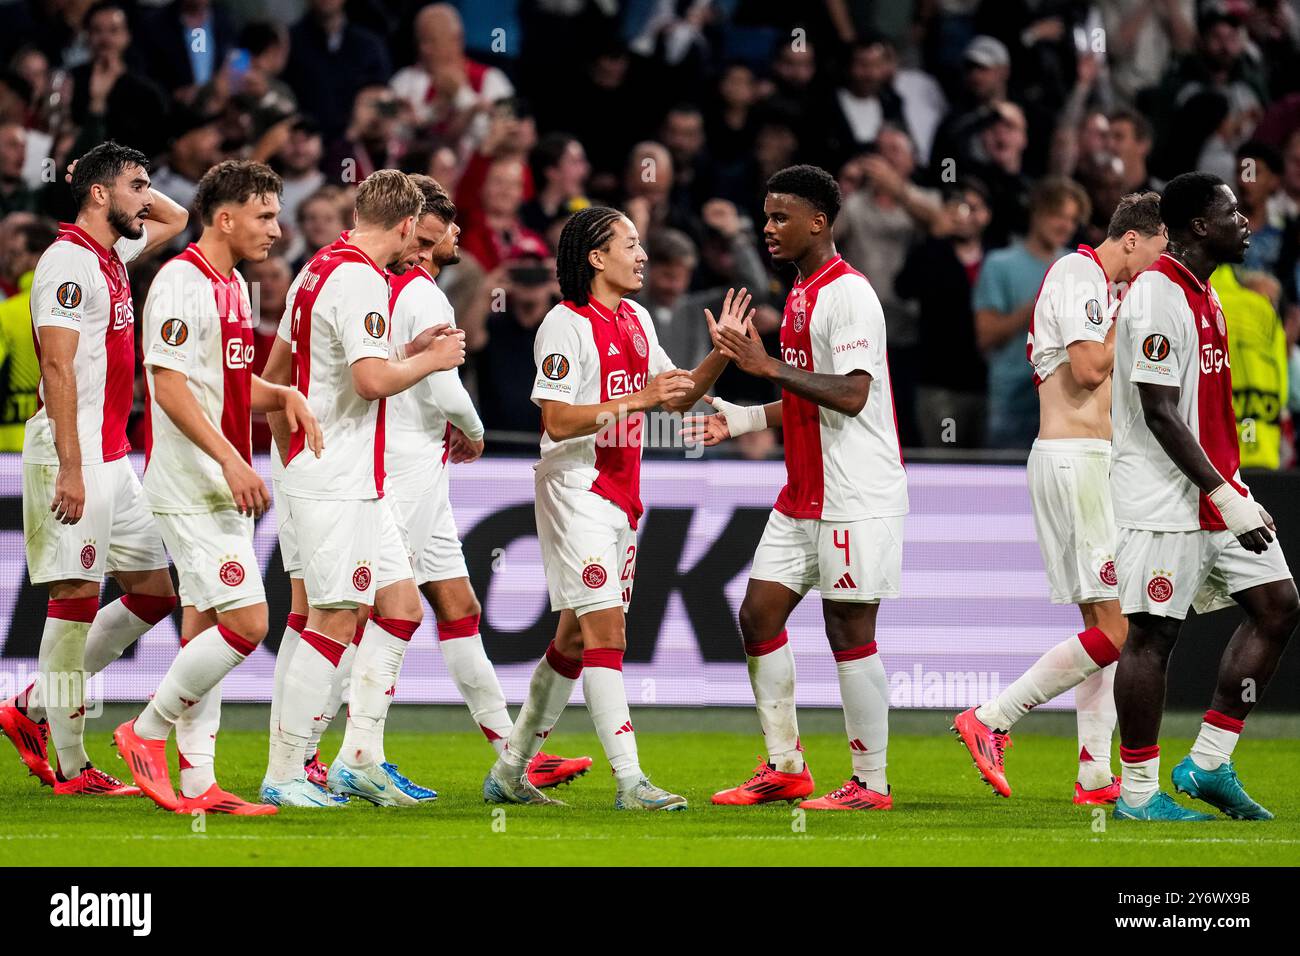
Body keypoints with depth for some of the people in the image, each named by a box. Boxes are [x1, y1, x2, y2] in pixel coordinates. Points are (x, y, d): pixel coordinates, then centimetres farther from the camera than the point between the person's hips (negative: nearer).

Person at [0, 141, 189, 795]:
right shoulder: (69, 262, -12)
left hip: (112, 457, 10)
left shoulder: (113, 255, 15)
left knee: (154, 591, 10)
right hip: (74, 455, -10)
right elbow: (57, 367, -19)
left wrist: (129, 189, 17)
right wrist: (70, 469, -23)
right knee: (76, 597, -7)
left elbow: (175, 219, 36)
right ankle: (72, 766, -3)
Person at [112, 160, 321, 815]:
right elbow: (170, 386, -21)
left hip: (222, 491, 10)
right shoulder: (182, 283, -14)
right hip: (190, 487, -10)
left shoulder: (233, 286, 15)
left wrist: (286, 397, 5)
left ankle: (197, 783, 9)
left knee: (204, 628, 8)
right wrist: (231, 460, -25)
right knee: (246, 624, -13)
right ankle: (147, 732, 0)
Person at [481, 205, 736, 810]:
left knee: (577, 636, 12)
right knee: (606, 628, -15)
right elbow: (558, 420, -19)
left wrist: (721, 354, 4)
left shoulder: (636, 319, 14)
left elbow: (677, 398, 19)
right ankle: (629, 781, -19)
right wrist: (635, 399, -23)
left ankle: (511, 770, 21)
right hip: (577, 489, -9)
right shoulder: (566, 324, -13)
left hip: (621, 495, 9)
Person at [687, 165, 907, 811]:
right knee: (758, 615, 7)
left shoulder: (848, 293, -14)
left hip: (855, 499, -10)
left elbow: (851, 394, -24)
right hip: (803, 498, 10)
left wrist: (770, 367, -24)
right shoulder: (801, 294, 16)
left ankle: (870, 783, 2)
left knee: (850, 630, -5)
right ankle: (784, 767, 16)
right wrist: (740, 419, 17)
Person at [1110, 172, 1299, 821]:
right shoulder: (1157, 298, -16)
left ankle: (1209, 765, 10)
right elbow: (1160, 413, -20)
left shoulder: (1206, 296, 14)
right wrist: (1227, 500, -22)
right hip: (1164, 500, -10)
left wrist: (1235, 494, 19)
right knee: (1153, 634, -3)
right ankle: (1137, 792, 4)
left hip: (1218, 492, 10)